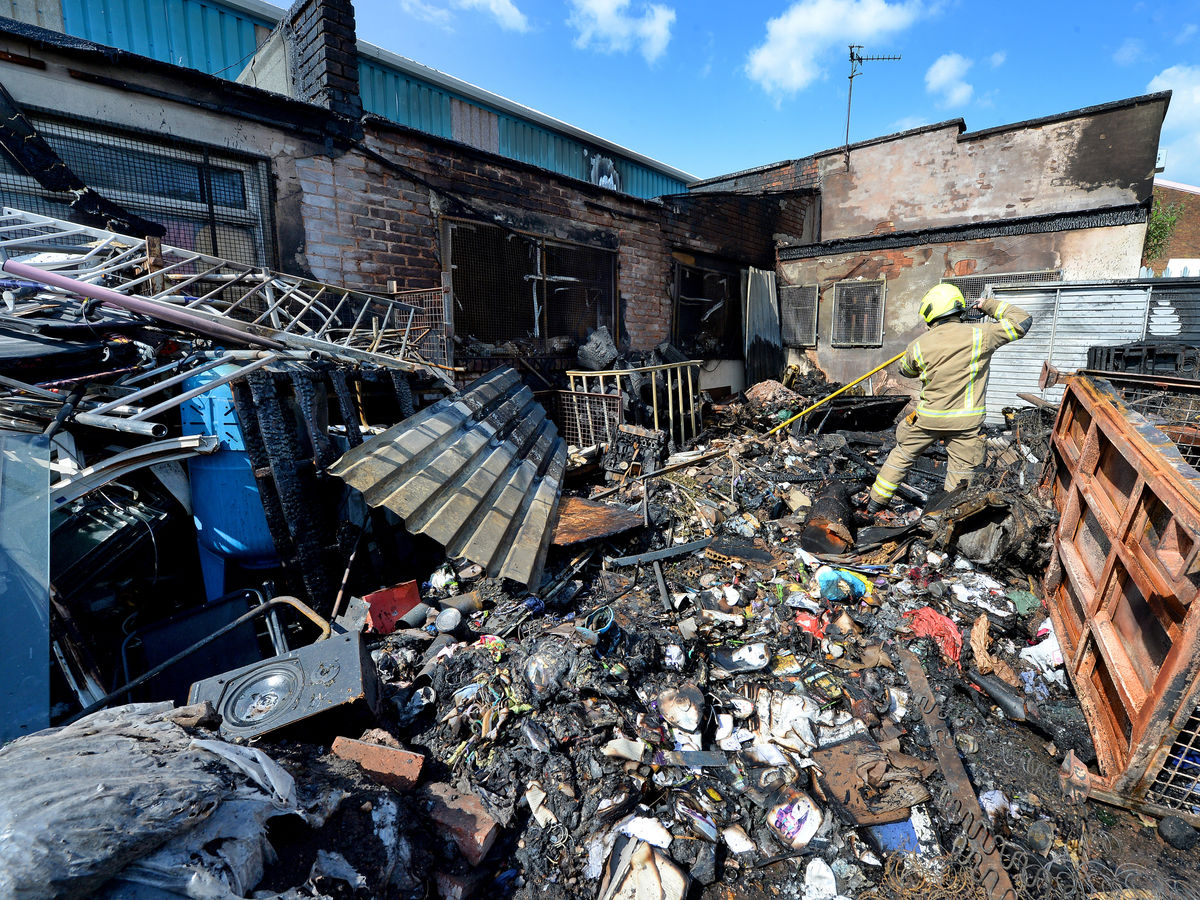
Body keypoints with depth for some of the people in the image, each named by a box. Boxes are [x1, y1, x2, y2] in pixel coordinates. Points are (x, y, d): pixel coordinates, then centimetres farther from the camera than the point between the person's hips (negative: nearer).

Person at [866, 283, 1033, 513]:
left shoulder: (919, 345, -8)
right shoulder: (980, 335, -10)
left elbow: (906, 370, 12)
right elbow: (1021, 322, 2)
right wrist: (989, 305, 11)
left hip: (928, 418, 1)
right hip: (966, 422, 0)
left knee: (902, 455, 18)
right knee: (961, 473, 12)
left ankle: (876, 502, 27)